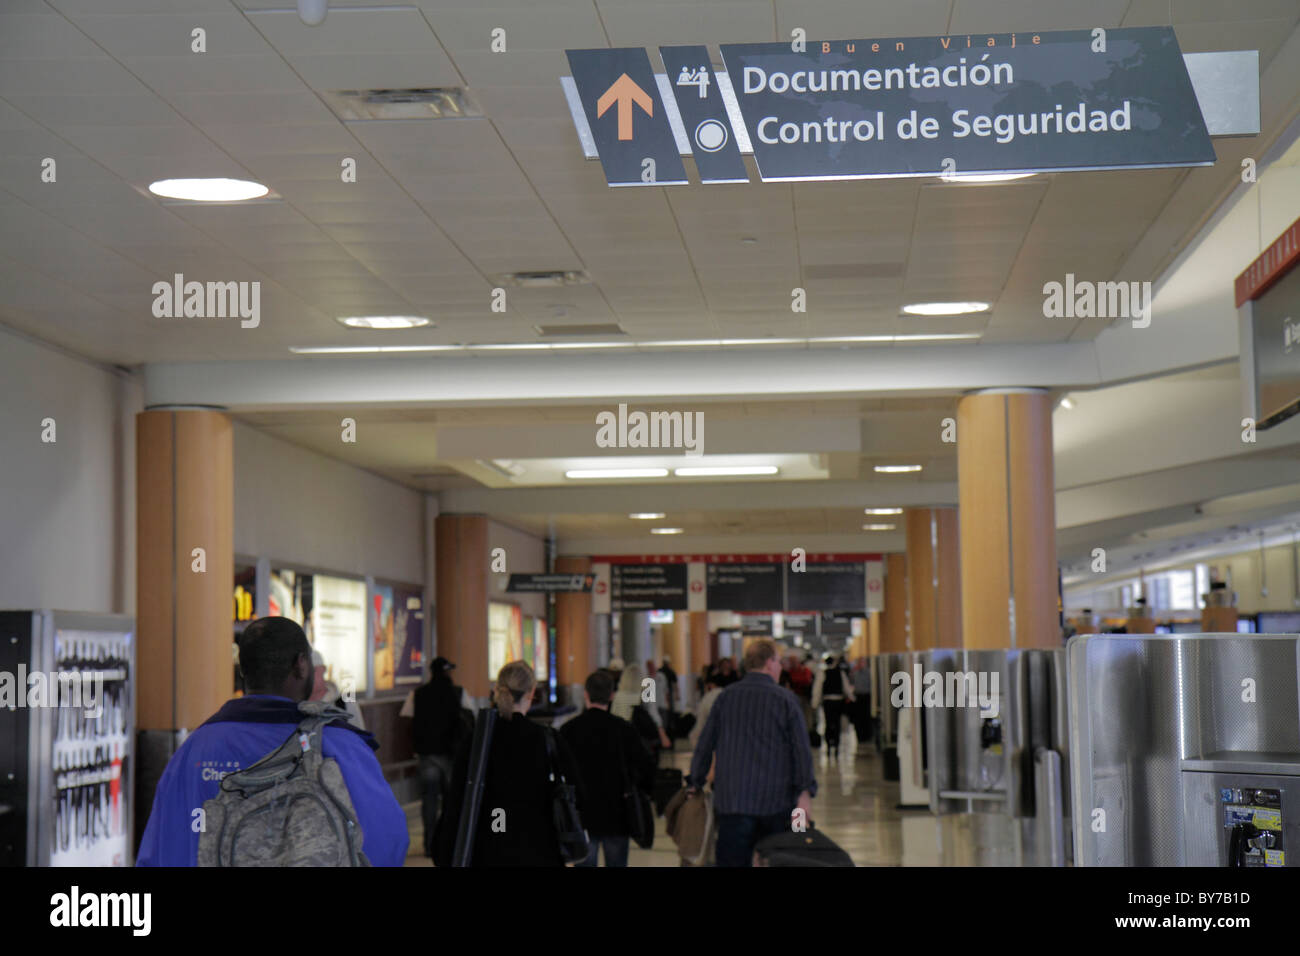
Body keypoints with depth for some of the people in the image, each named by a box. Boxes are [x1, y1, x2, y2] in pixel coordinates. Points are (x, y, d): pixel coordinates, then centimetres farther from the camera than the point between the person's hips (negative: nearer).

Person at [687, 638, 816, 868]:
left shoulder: (725, 697, 6)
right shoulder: (786, 700, -2)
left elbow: (705, 744, 10)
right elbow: (801, 748, -5)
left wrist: (696, 783, 18)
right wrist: (805, 791, -3)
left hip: (732, 799, 1)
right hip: (777, 799, -1)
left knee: (731, 860, -2)